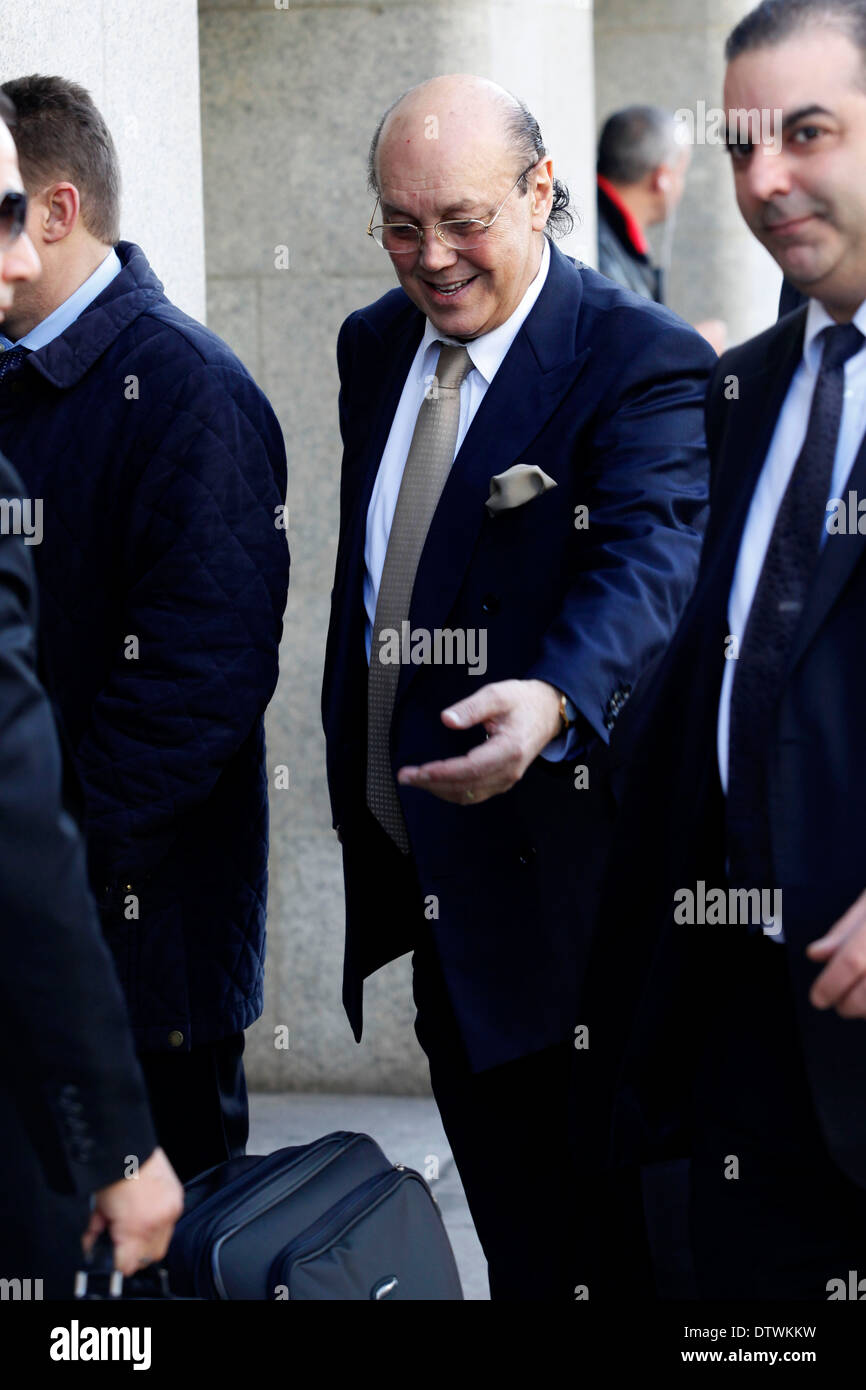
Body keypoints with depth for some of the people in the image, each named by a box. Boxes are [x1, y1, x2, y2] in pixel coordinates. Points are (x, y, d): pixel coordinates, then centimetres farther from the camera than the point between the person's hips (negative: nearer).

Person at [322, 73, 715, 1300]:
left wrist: (552, 700, -51)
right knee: (493, 1187, 17)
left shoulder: (643, 360, -15)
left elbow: (651, 557, -31)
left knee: (569, 1216, 1)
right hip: (410, 852, 7)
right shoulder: (375, 345, 8)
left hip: (548, 857, -7)